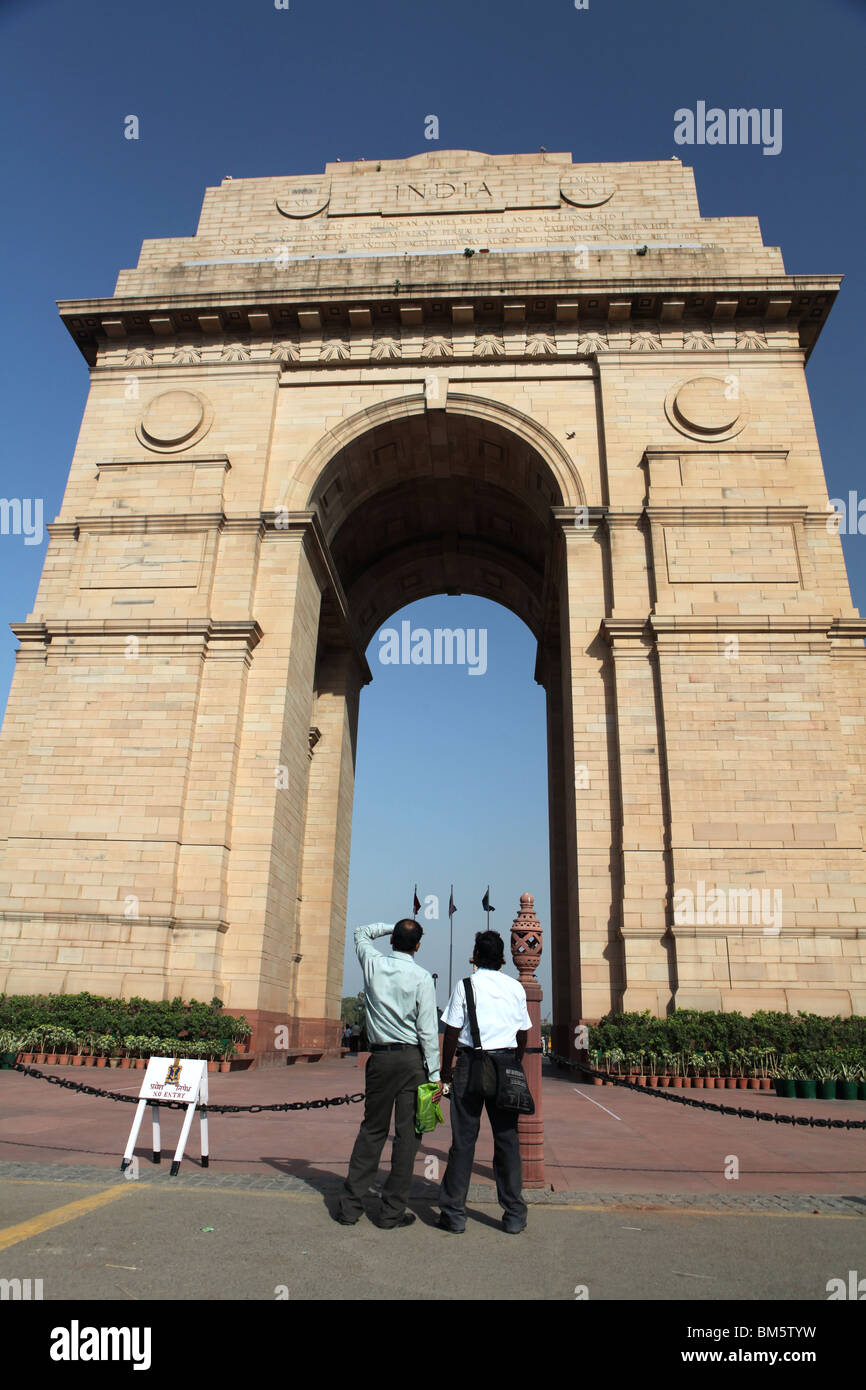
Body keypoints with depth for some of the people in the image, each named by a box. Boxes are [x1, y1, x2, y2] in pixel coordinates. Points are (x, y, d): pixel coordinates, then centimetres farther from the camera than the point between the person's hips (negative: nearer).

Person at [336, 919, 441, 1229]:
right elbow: (428, 1031, -9)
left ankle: (350, 1205, 17)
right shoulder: (422, 978, -9)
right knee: (407, 1134, 4)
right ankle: (392, 1211, 9)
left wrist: (391, 926, 23)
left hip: (379, 1057, 4)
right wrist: (434, 1074, -4)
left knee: (372, 1129, 14)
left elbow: (361, 934, 22)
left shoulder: (373, 964, 0)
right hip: (412, 1058, -4)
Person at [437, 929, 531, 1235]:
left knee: (463, 1139, 3)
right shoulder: (515, 987, 4)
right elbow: (523, 1034, 9)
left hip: (471, 1063, -3)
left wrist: (445, 1073, 3)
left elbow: (452, 1032, -5)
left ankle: (454, 1214, 11)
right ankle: (514, 1215, 15)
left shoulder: (465, 985, -5)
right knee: (507, 1138, 9)